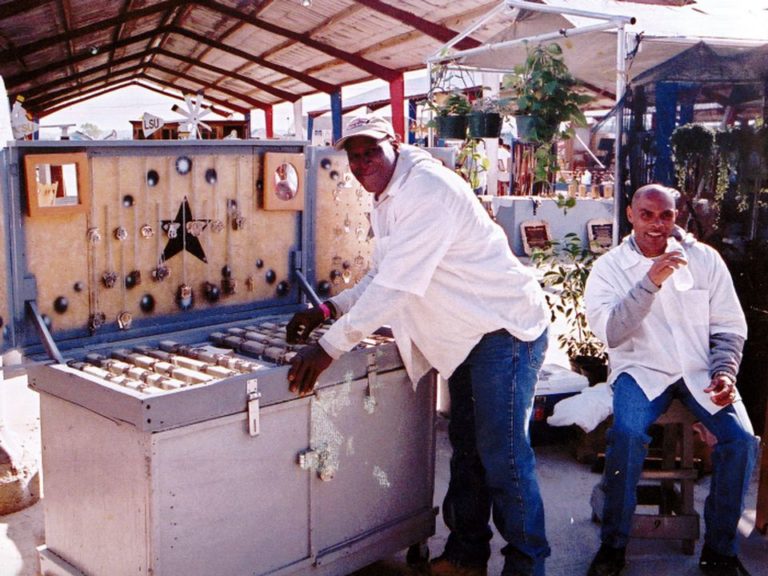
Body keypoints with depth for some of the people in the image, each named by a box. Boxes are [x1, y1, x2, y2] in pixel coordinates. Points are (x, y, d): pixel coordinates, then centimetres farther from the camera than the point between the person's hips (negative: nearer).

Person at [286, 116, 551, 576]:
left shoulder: (426, 188, -22)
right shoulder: (388, 200, 11)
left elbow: (396, 285, -29)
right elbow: (381, 277, 19)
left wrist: (329, 348, -28)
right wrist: (327, 310, 6)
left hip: (506, 330, -10)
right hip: (468, 336, 10)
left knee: (503, 457, -5)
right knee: (466, 447, 17)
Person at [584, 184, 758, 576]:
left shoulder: (705, 258, 2)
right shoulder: (609, 267, -4)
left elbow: (729, 327, 8)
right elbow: (610, 333, -18)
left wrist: (725, 371, -10)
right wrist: (650, 281, -27)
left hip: (700, 369, 2)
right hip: (642, 369, -2)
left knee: (741, 439, -21)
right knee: (627, 434, -30)